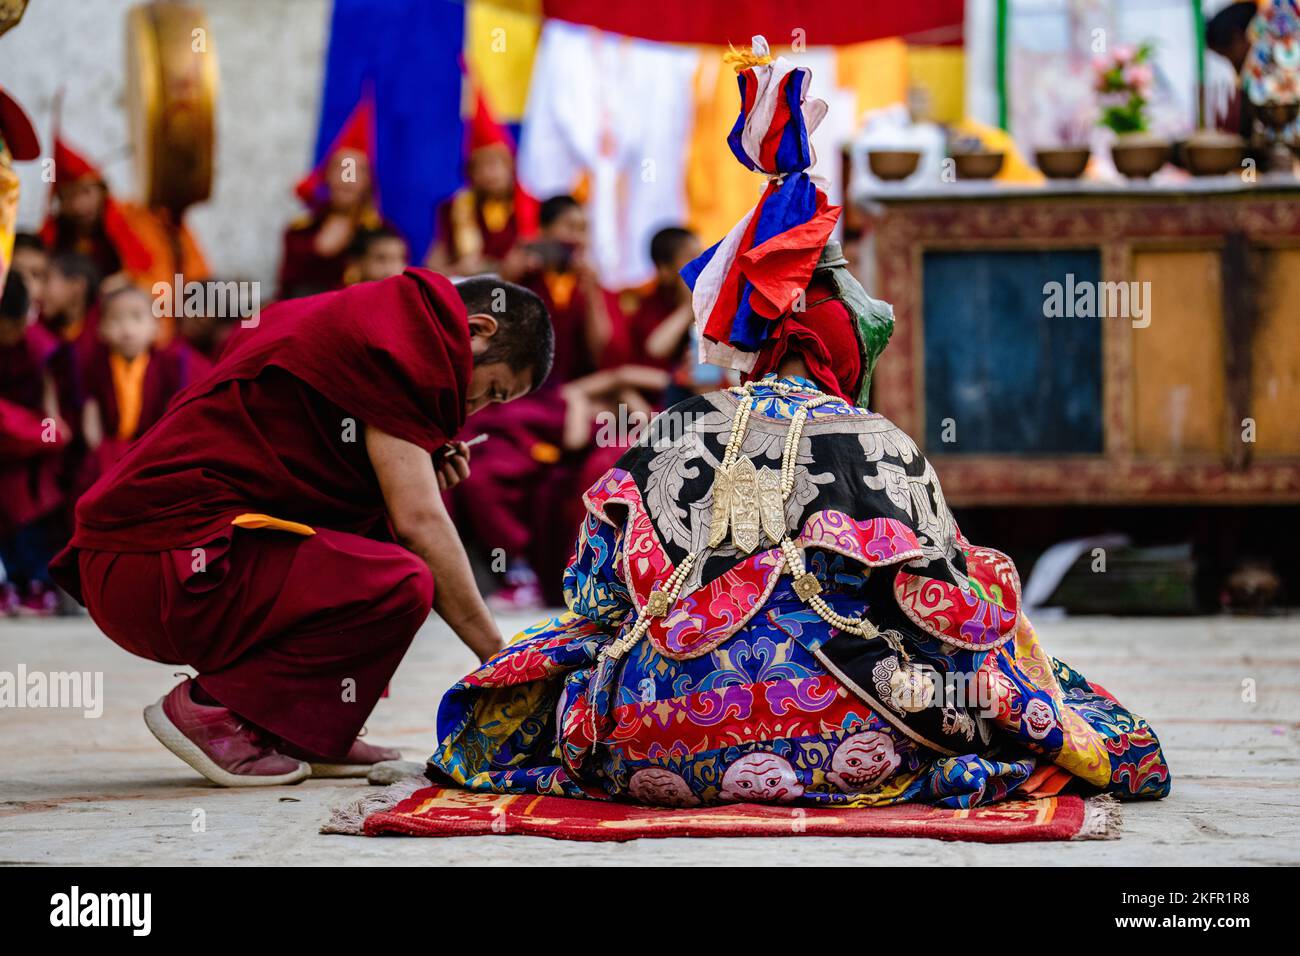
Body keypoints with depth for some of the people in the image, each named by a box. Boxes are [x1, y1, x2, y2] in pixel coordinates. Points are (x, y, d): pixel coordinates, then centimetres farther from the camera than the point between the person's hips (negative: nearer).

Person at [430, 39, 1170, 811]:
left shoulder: (667, 439, 16)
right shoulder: (879, 445, 9)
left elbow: (594, 598, 16)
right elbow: (947, 604, 4)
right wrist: (1046, 720, 10)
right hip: (827, 731, -2)